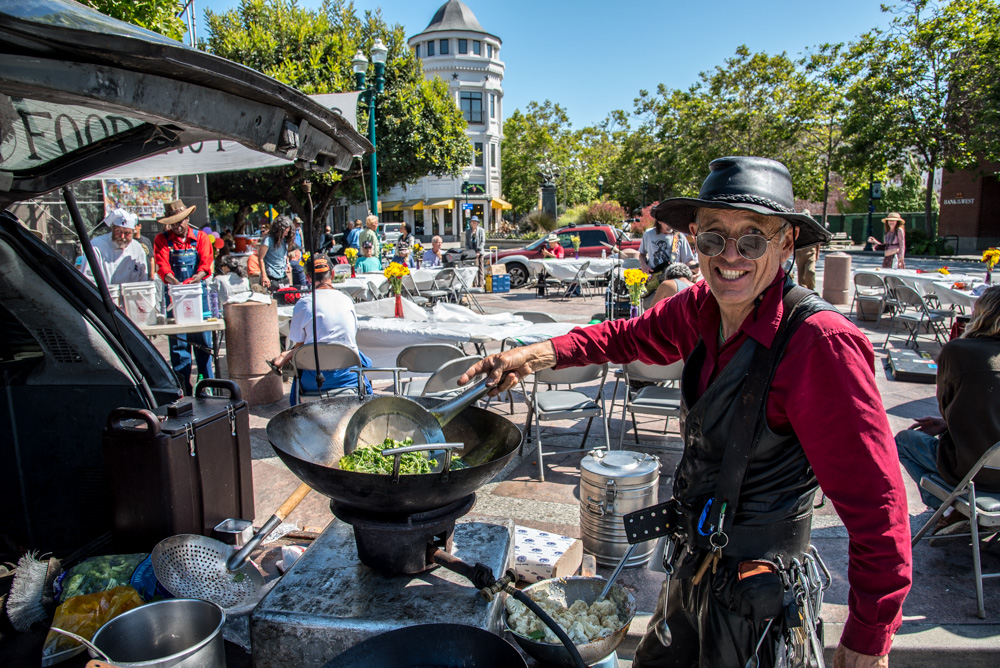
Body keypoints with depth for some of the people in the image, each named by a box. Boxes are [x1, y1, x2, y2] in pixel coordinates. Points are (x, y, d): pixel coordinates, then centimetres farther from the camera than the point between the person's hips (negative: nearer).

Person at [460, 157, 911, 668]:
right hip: (693, 565, 7)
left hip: (757, 591, -7)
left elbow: (875, 505, -23)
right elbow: (633, 336, 10)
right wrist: (542, 353, -3)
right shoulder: (701, 309, -8)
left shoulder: (820, 342, -27)